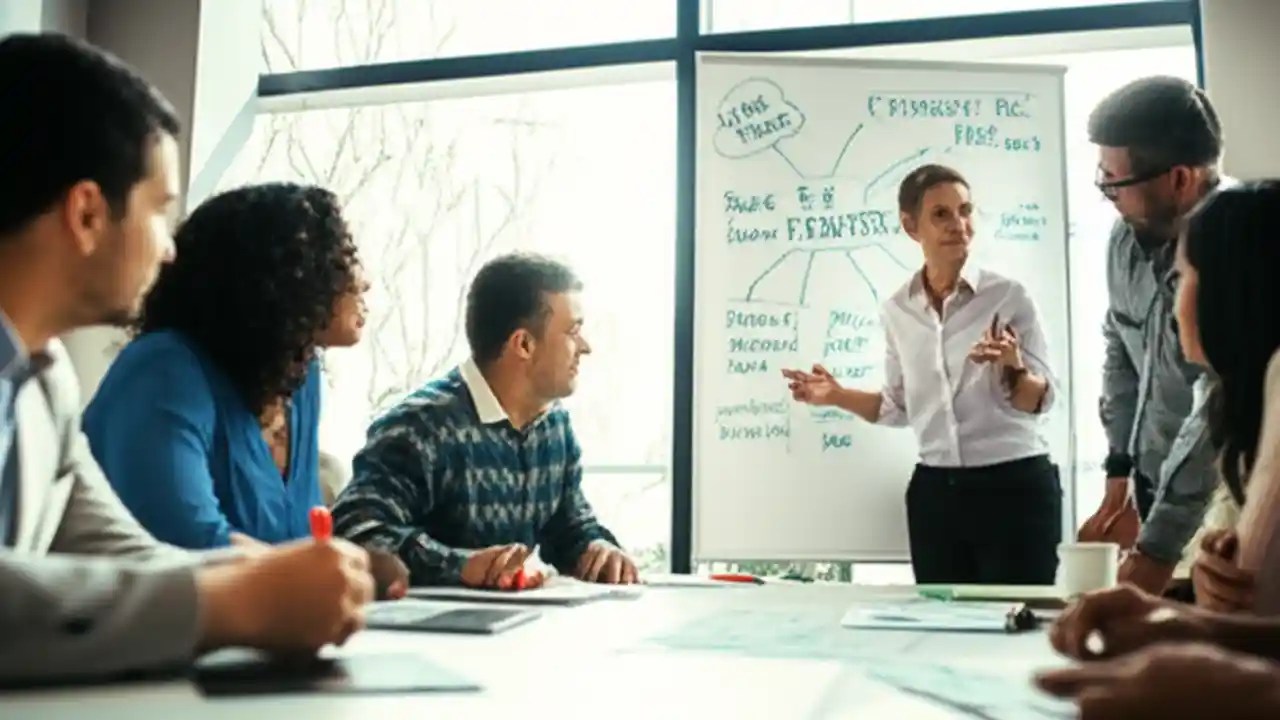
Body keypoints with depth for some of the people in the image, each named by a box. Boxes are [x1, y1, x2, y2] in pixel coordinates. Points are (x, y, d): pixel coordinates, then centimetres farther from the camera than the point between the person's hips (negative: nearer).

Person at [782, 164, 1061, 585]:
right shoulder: (898, 309, 4)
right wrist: (838, 396, 1)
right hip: (936, 492, 4)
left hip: (1015, 487, -3)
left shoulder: (1008, 296, -7)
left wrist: (1013, 367, -24)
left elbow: (1039, 402, -5)